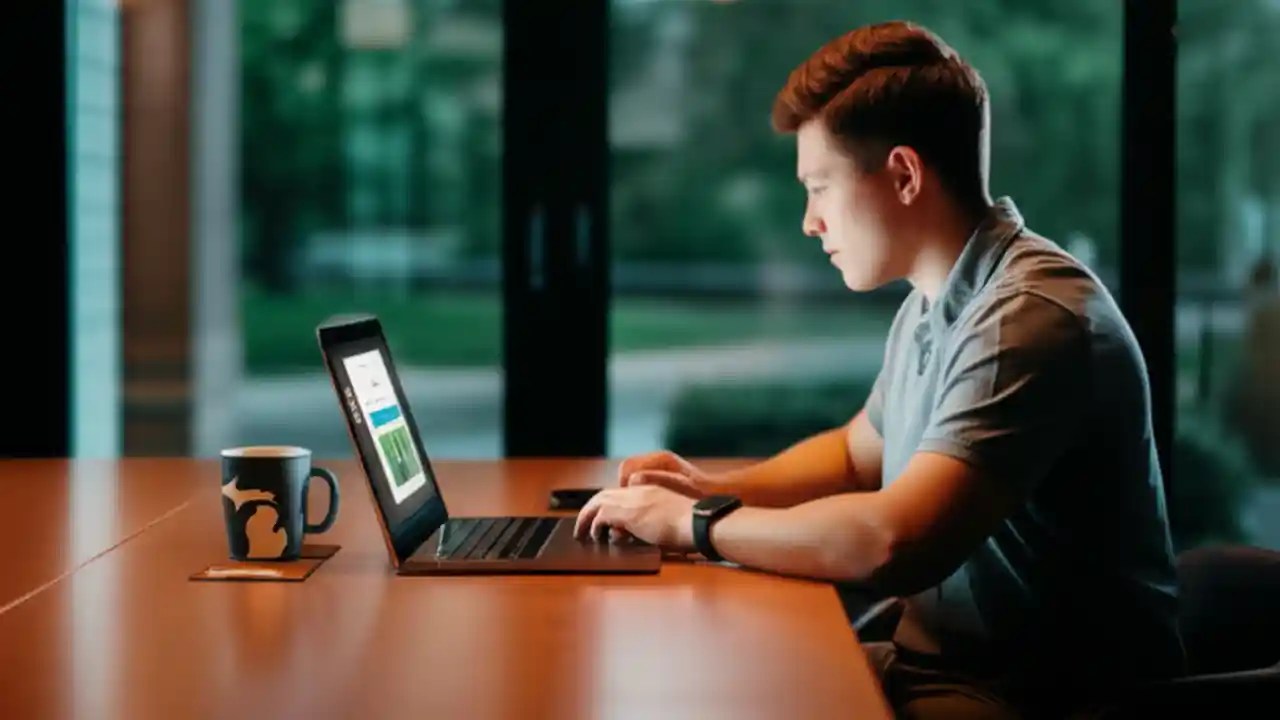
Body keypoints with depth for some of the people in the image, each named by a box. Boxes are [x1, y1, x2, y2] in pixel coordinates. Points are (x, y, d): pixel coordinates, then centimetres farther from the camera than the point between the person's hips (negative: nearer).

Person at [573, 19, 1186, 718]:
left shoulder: (1029, 318, -21)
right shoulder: (930, 305, 9)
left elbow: (894, 544, -31)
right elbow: (857, 453, 26)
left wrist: (695, 523, -16)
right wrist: (716, 489, 8)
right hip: (931, 660, 8)